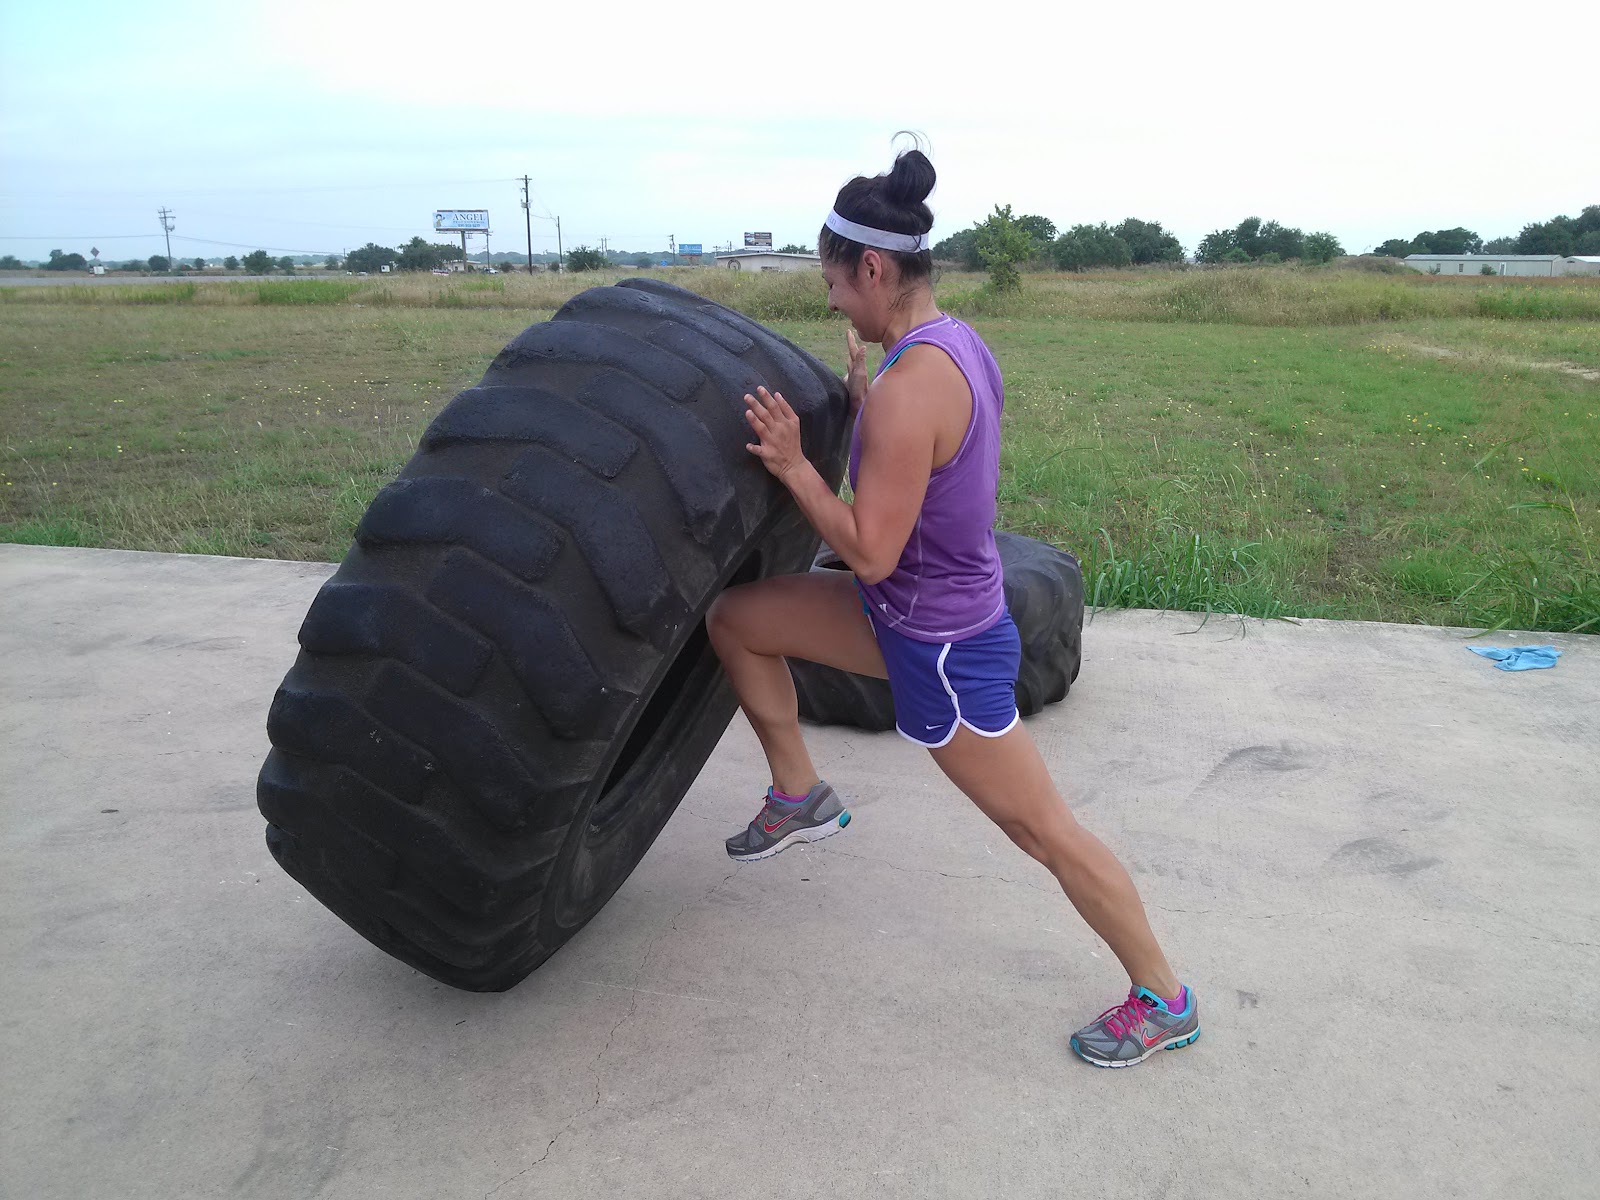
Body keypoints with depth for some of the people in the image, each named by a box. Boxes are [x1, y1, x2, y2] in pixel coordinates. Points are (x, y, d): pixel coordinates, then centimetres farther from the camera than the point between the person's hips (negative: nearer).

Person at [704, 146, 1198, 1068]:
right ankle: (801, 796, 27)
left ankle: (1165, 1000, 26)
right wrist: (861, 397, 9)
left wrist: (792, 464, -18)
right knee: (735, 620, 12)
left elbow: (871, 550, -26)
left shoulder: (908, 385, -29)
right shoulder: (958, 343, 1)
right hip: (918, 606, 9)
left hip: (940, 644, -9)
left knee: (1045, 830, 6)